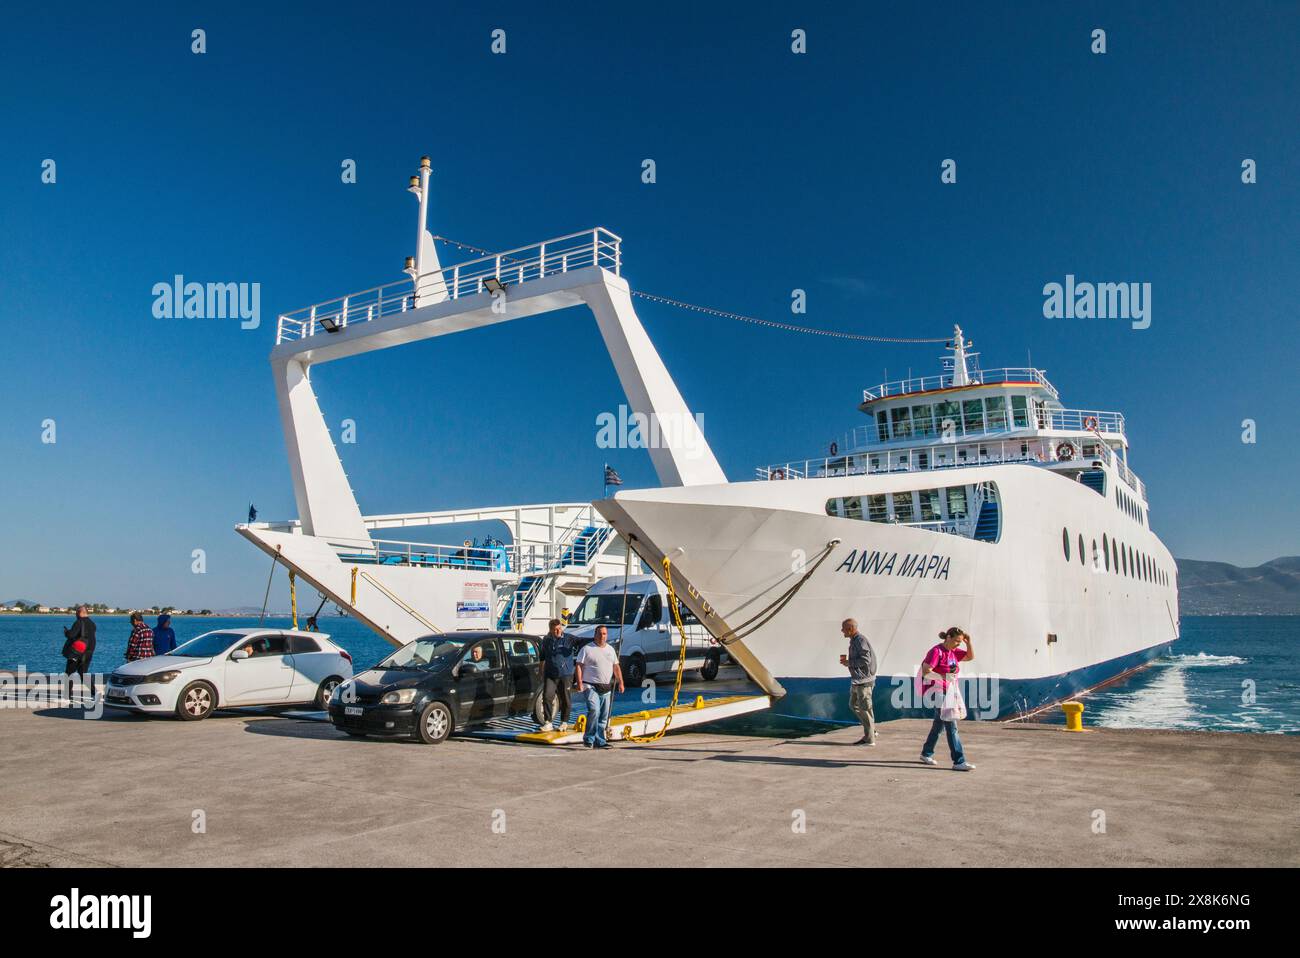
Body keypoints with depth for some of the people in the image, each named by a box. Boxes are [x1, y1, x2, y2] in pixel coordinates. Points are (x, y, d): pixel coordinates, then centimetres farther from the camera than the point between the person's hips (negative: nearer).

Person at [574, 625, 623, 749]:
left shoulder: (610, 650, 16)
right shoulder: (587, 649, -2)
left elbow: (616, 667, 18)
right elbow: (578, 666, -5)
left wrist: (620, 682, 6)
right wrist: (579, 682, -16)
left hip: (606, 688, 6)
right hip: (591, 687, -6)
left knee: (604, 716, 6)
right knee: (594, 711, -20)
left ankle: (599, 741, 14)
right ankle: (589, 738, -9)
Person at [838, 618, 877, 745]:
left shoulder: (860, 640, -17)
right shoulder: (854, 640, 14)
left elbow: (865, 659, -24)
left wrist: (848, 662, -15)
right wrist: (847, 660, 6)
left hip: (864, 679, -10)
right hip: (856, 679, 10)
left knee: (864, 708, -3)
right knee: (853, 705, 15)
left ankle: (869, 738, 4)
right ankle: (871, 730, 22)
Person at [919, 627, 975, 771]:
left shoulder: (953, 652, 10)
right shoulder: (936, 651, -17)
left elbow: (970, 657, 19)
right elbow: (925, 672, -23)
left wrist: (969, 642, 4)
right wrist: (944, 677, -31)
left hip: (948, 692, 9)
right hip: (937, 691, -9)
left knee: (939, 724, 18)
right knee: (951, 726, -13)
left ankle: (926, 753, 33)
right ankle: (959, 762, -14)